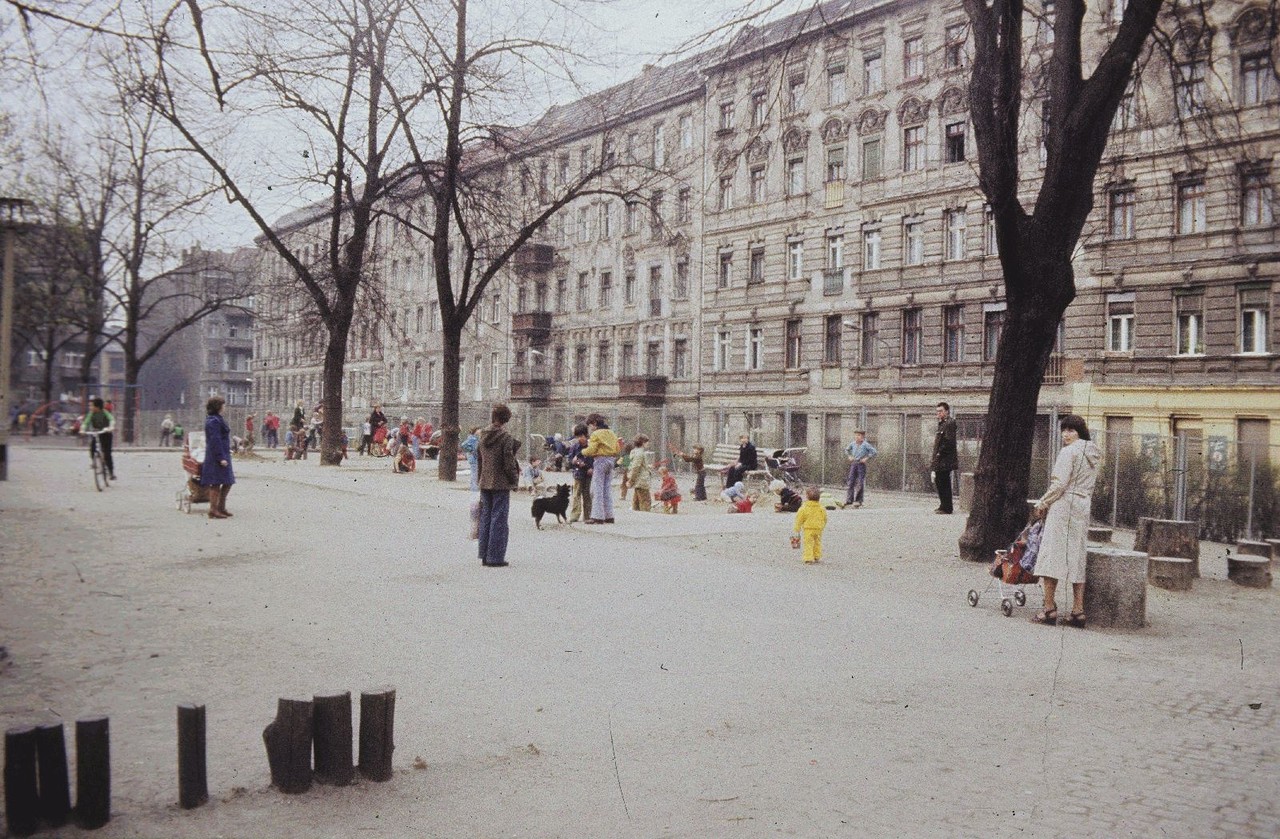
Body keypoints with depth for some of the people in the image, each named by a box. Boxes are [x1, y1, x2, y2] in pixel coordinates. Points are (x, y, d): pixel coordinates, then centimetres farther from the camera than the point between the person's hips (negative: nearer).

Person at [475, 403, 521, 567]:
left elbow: (478, 457, 12)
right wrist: (515, 479, -3)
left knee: (486, 517, 14)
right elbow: (509, 463, -15)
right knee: (499, 520, -1)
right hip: (501, 484, -7)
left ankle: (484, 555, 19)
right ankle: (495, 557, 1)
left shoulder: (483, 437, 7)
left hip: (485, 484, 7)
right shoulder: (506, 438, -14)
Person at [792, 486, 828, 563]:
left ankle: (808, 557, -9)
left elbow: (799, 519, -5)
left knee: (808, 543, -3)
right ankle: (817, 557, 21)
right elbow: (825, 519, 11)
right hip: (818, 529, 4)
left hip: (808, 529, -4)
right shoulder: (821, 509, 3)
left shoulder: (804, 508, -9)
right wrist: (822, 526, 27)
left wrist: (797, 528, 6)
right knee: (817, 543, 16)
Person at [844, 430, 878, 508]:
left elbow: (874, 452, -12)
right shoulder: (853, 444, 4)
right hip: (853, 464, 4)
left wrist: (866, 458, -13)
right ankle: (849, 499, 1)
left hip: (861, 464, -4)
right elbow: (846, 449, 24)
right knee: (851, 481, -1)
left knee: (860, 483, 0)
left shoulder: (865, 445, -9)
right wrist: (849, 456, 10)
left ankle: (858, 501, 6)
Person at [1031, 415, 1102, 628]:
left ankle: (1049, 608, -8)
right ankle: (1078, 611, 7)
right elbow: (1089, 486, 19)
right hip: (1083, 508, 8)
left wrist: (1043, 502, -3)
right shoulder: (1093, 454, 16)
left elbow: (1060, 483, -16)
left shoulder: (1069, 452, -10)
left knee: (1052, 554, -5)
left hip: (1063, 505, -8)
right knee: (1077, 558, 9)